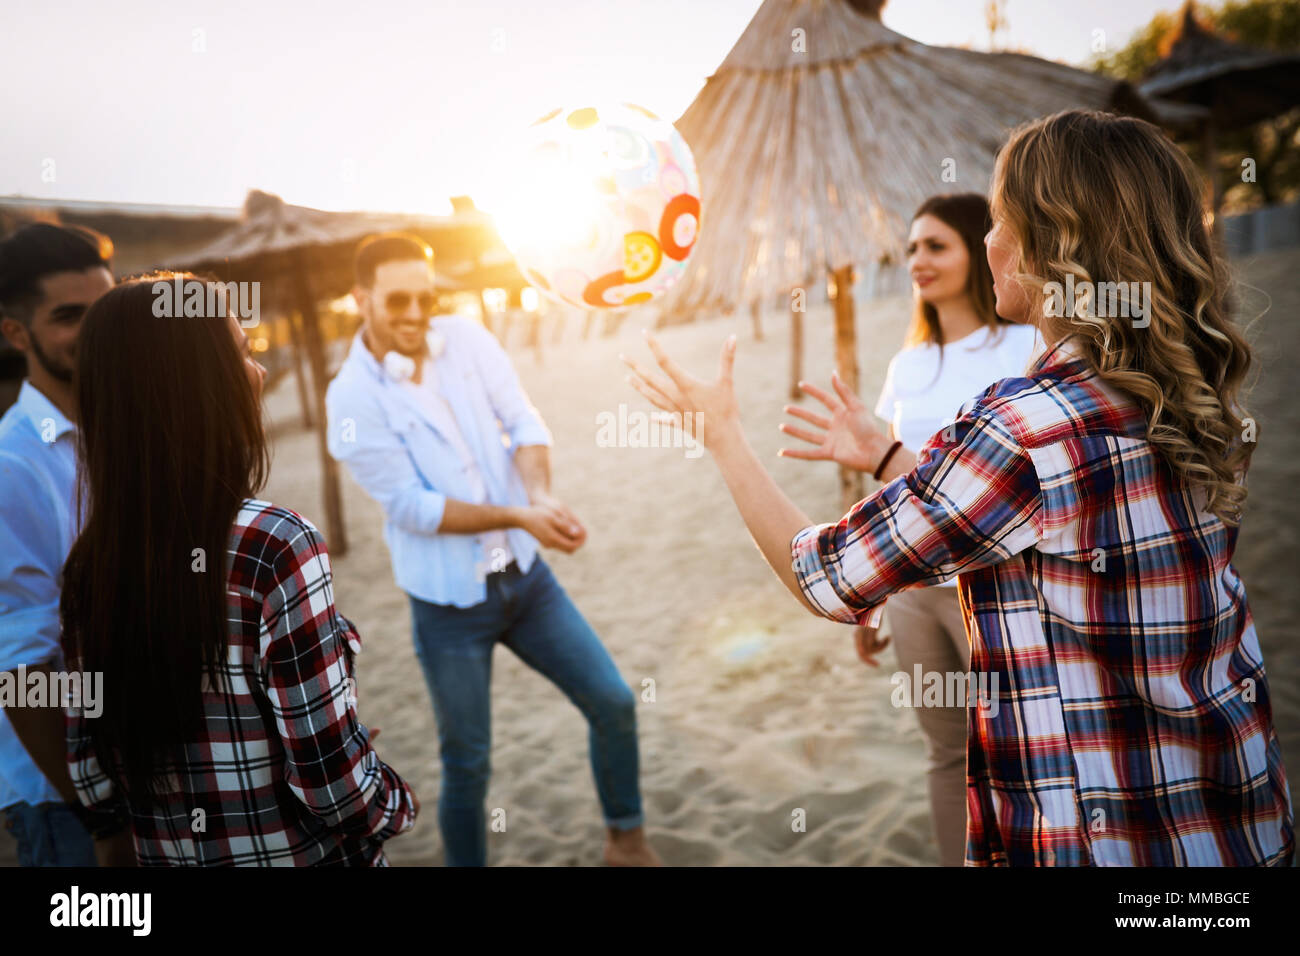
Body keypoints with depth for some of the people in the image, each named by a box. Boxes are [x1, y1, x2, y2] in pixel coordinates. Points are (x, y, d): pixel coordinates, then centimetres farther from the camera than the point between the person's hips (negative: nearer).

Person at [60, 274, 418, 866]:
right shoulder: (274, 547, -24)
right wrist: (398, 802, -3)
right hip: (304, 855, -5)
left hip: (166, 856, 5)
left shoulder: (86, 567, -6)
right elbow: (334, 781, -22)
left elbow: (94, 784, -1)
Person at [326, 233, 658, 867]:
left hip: (524, 576, 4)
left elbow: (522, 423, -7)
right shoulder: (352, 399, -14)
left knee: (612, 702, 8)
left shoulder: (467, 339, -2)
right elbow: (414, 507, -17)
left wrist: (540, 492, -27)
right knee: (467, 763, 9)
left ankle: (626, 838, 31)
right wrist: (520, 517, -24)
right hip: (447, 603, -4)